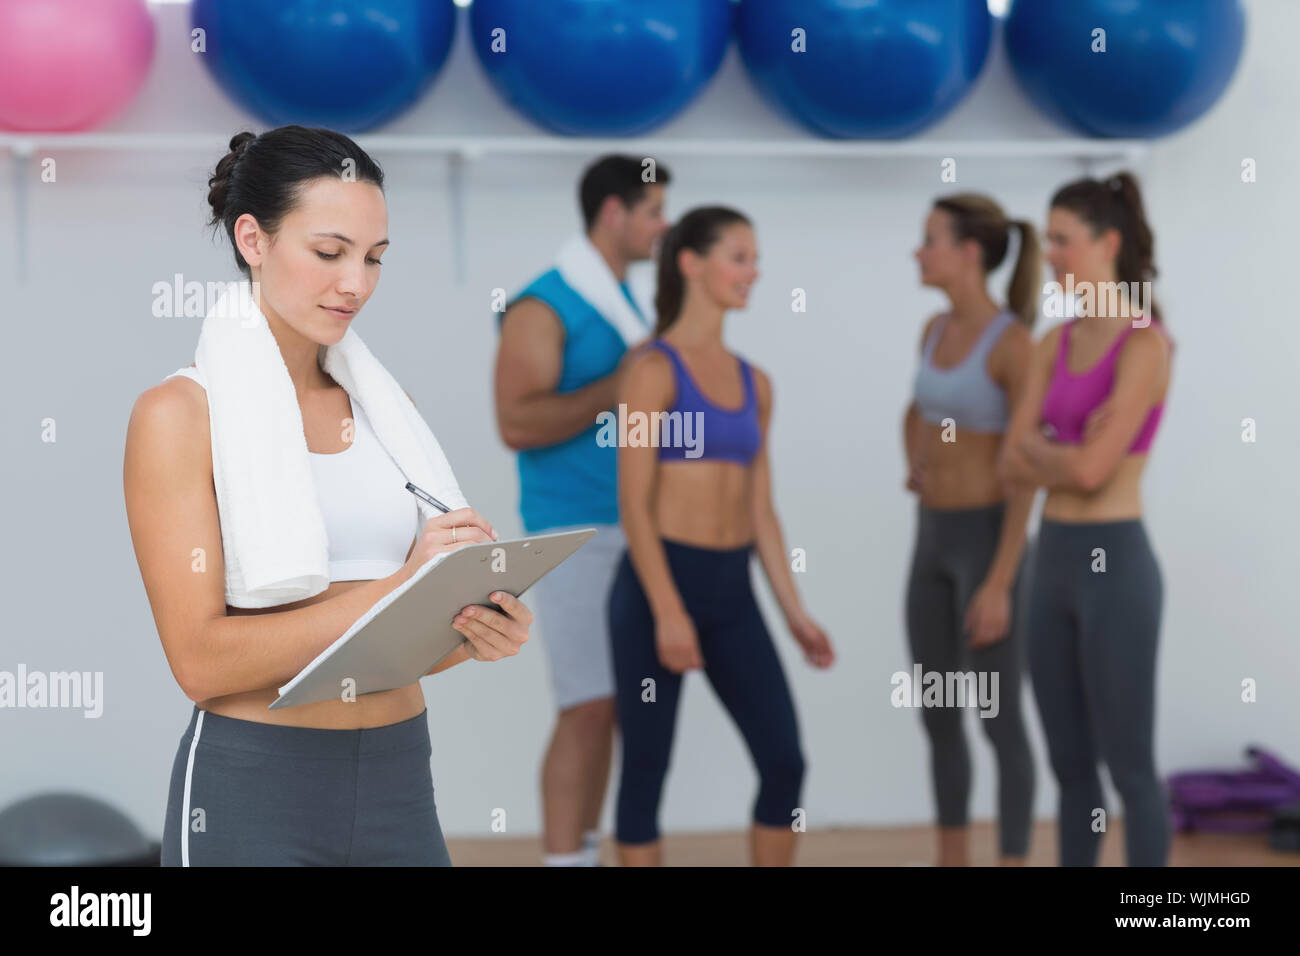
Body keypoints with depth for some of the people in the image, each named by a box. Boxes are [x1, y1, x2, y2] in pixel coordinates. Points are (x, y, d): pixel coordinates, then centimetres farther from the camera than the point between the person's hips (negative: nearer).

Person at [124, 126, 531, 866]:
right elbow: (201, 658, -14)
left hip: (400, 783, 5)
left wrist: (477, 632, -9)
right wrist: (395, 589, -22)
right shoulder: (180, 413, -6)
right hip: (253, 790, -5)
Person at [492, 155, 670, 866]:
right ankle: (563, 858, -5)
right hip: (575, 532, -8)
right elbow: (518, 423, -20)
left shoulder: (624, 301, 15)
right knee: (588, 708, -10)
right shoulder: (543, 308, -10)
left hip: (631, 529, 8)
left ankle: (586, 851, 15)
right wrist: (619, 386, -19)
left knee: (611, 705, 8)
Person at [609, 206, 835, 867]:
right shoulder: (654, 369, -7)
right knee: (646, 768, 2)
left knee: (784, 762, 1)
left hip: (733, 590, 6)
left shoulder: (754, 383, 12)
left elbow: (760, 509, 14)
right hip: (659, 581, -6)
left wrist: (794, 613, 10)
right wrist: (667, 611, -19)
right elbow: (633, 502, -12)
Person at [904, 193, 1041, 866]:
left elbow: (1027, 472, -18)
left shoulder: (1015, 343, -17)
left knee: (998, 722, -2)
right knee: (938, 718, 12)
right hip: (933, 540, 8)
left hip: (989, 541, -8)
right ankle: (952, 878, 24)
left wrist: (999, 585, -20)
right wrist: (915, 474, 13)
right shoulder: (937, 330, 7)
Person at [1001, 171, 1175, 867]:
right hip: (1053, 559, 8)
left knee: (1128, 764, 0)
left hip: (1115, 562, -8)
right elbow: (1013, 462, 5)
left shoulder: (1146, 344, -12)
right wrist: (1071, 452, -11)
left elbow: (1092, 468, -19)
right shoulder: (1057, 343, 10)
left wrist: (1039, 444, -1)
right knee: (1068, 763, 13)